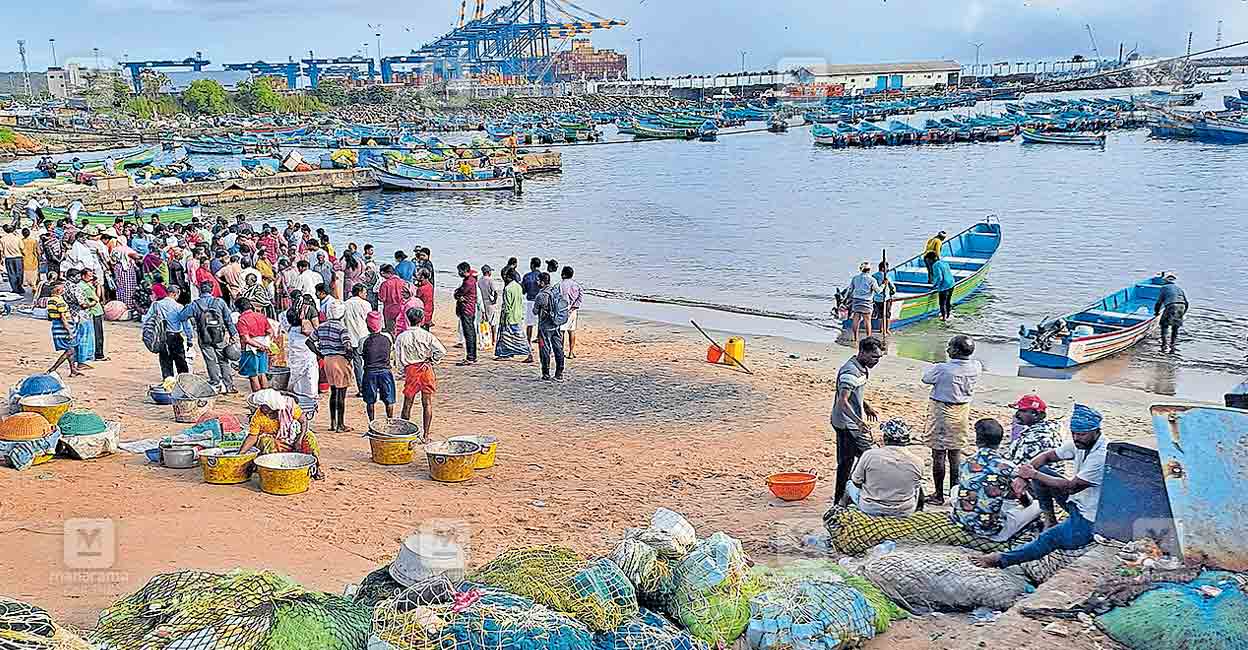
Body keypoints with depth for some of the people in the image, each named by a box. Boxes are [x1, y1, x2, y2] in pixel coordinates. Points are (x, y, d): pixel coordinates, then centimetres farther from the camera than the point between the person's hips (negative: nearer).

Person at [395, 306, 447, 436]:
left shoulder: (401, 337, -3)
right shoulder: (426, 335, -6)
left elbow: (398, 359, -2)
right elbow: (441, 350, -12)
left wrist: (404, 371, 11)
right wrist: (431, 361, -1)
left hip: (410, 370, 0)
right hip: (426, 369, 0)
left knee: (407, 403, 14)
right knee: (427, 403, 5)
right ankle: (426, 434, 5)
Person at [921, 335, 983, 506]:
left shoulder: (943, 369, -24)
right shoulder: (976, 367, -8)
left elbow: (926, 378, -6)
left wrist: (933, 366, 9)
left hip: (941, 412, -6)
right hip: (962, 412, 6)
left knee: (939, 454, 3)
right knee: (956, 453, 15)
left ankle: (939, 495, 9)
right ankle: (955, 493, 22)